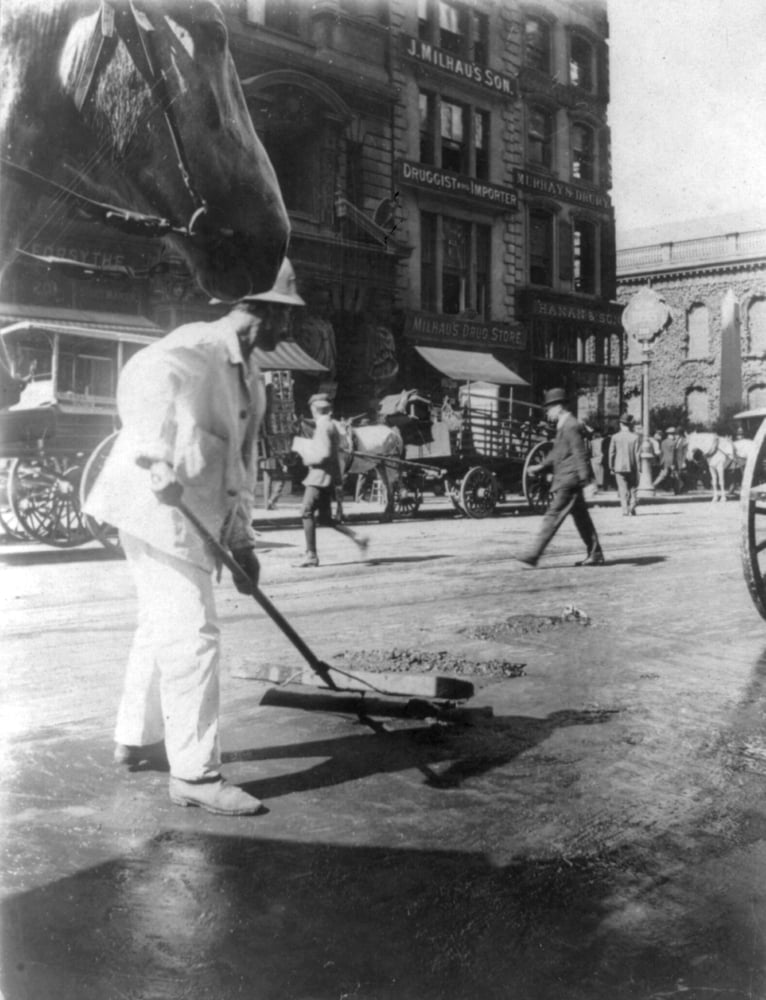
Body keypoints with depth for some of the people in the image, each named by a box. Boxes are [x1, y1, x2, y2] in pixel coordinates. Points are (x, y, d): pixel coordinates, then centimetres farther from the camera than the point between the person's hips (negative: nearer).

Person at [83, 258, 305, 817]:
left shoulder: (248, 376, 15)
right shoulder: (200, 346, -13)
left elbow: (242, 460, 17)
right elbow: (146, 377, -34)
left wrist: (242, 539, 13)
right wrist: (158, 460, -46)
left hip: (195, 516, 10)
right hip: (157, 505, -10)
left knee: (164, 626, 19)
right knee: (192, 635, -10)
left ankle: (137, 739, 35)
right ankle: (195, 774, -3)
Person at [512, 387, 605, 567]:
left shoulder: (571, 426, -14)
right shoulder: (563, 426, 17)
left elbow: (580, 454, -19)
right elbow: (556, 453, 23)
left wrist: (584, 478, -23)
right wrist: (541, 467, 14)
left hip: (568, 482, -10)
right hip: (565, 480, 10)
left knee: (552, 517, -9)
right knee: (581, 518, 13)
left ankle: (534, 554, -9)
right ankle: (595, 555, 19)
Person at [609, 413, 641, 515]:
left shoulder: (615, 437, -2)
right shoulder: (635, 437, -5)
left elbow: (611, 453, 0)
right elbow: (637, 454, -6)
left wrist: (611, 467, 9)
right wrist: (638, 467, 0)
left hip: (619, 467, 0)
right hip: (632, 467, 0)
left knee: (623, 489, 4)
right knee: (633, 487, 14)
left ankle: (625, 510, -3)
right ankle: (632, 506, -2)